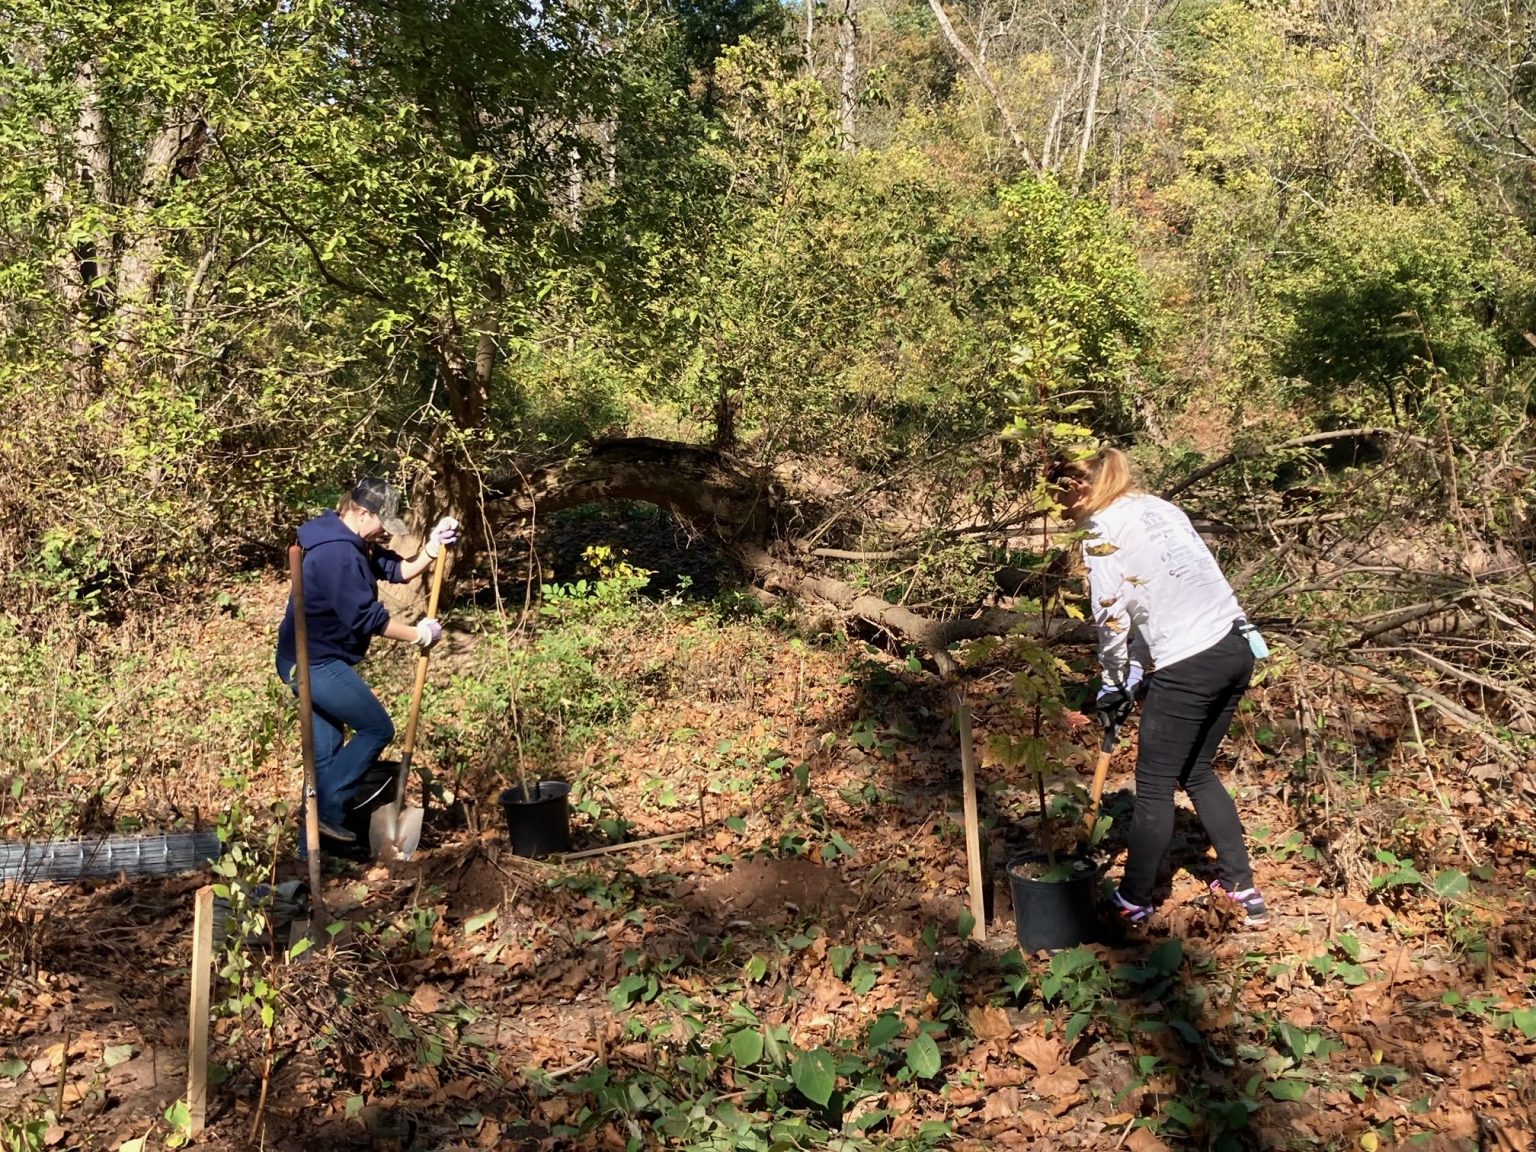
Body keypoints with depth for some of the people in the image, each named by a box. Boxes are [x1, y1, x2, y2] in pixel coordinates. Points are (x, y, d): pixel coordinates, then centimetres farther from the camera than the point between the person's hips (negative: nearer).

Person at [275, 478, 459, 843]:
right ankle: (328, 809, -3)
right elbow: (366, 618, -24)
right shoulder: (338, 553, -22)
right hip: (318, 663, -10)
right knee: (377, 729, -4)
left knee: (325, 754, 12)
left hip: (309, 662, 10)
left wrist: (434, 547, -3)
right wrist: (419, 634, -14)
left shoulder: (352, 544, 10)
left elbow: (397, 570, 12)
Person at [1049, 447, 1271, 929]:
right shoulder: (1158, 506, 15)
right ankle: (1241, 888, 27)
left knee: (1154, 786, 7)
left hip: (1186, 667, -8)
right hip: (1237, 648, 8)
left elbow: (1111, 622, -8)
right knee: (1197, 771, 23)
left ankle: (1133, 903, 19)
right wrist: (1136, 667, 17)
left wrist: (1113, 687, 7)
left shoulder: (1102, 535, -8)